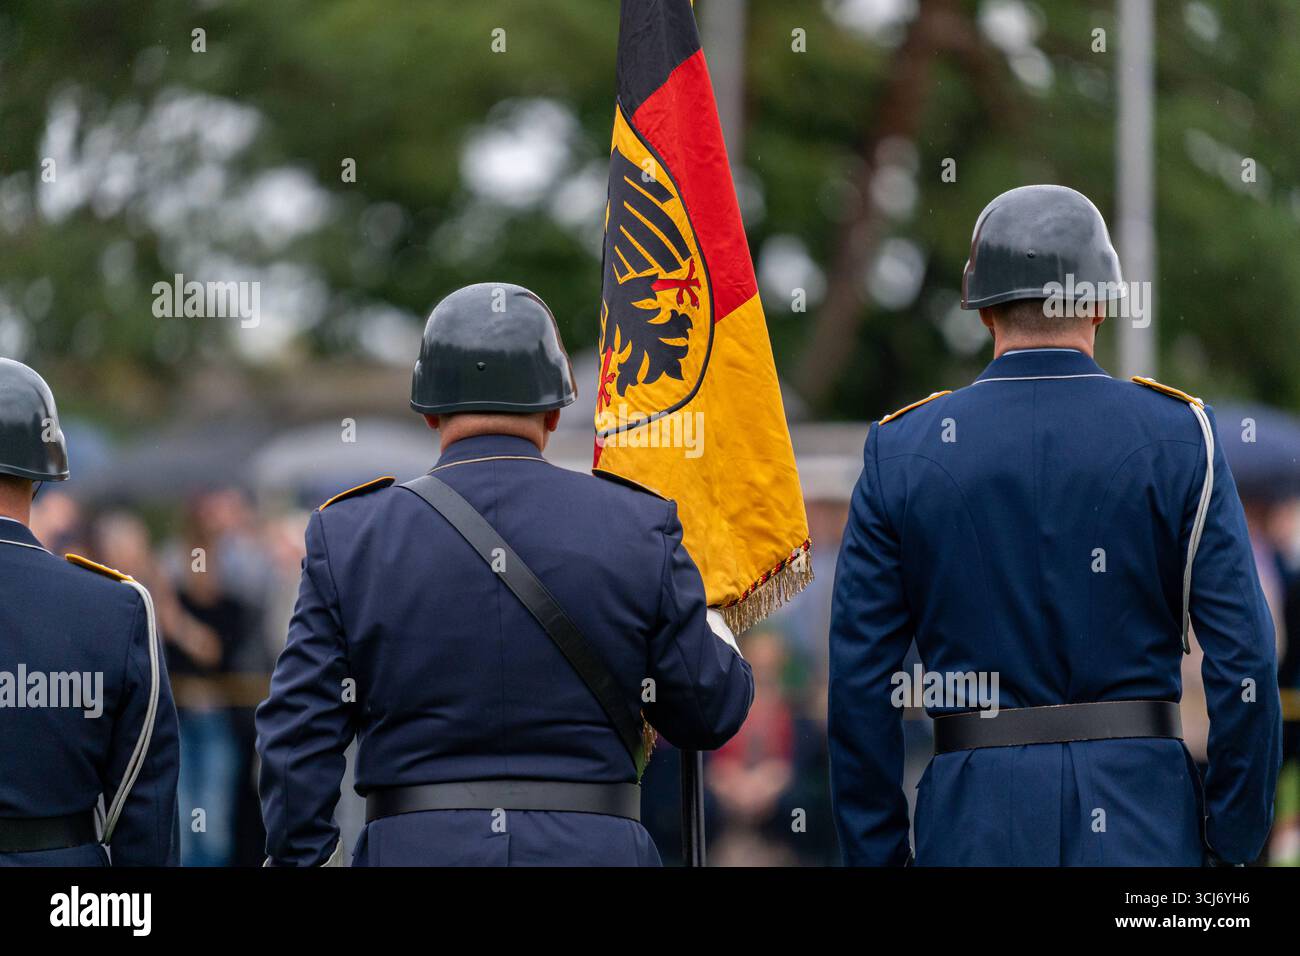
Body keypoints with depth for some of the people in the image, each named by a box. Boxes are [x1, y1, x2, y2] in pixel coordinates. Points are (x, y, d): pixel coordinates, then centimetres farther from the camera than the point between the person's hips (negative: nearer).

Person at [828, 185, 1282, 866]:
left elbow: (860, 680, 2)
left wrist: (875, 855, 8)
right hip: (1142, 828, -1)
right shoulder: (1179, 437, 1)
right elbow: (1244, 661, -3)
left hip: (974, 830, 1)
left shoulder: (900, 452, 3)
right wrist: (1234, 843, 4)